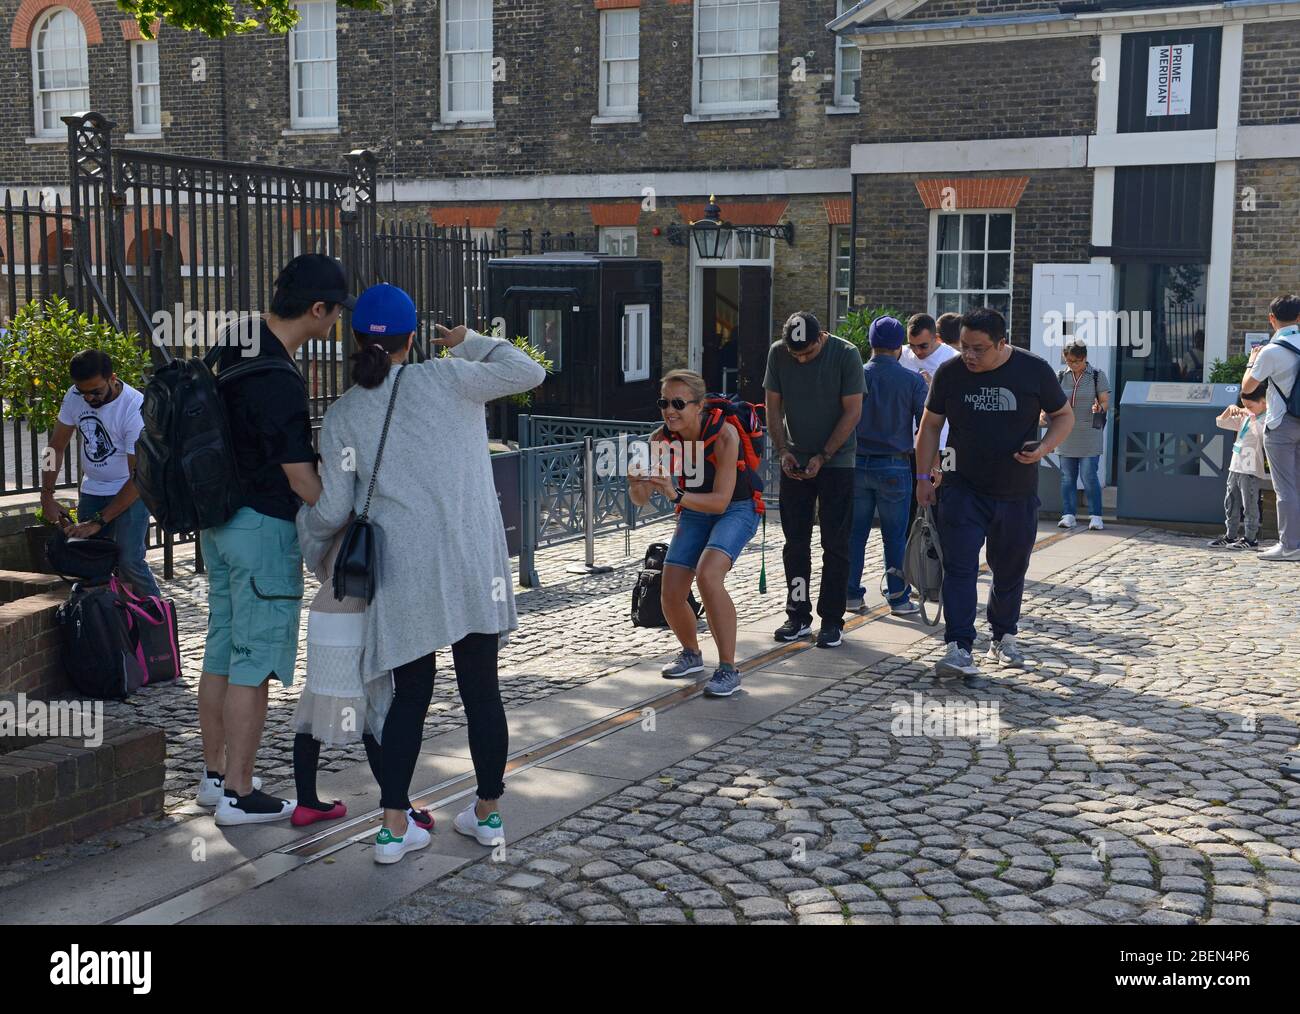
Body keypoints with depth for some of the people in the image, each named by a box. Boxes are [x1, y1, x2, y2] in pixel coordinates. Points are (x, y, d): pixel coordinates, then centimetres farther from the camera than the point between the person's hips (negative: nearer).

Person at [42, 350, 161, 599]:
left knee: (129, 561, -19)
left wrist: (98, 521, -23)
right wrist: (47, 495, -6)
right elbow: (56, 447, 6)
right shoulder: (74, 396, -6)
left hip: (130, 492, -6)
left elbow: (138, 477, -23)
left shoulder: (135, 408, -24)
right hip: (92, 489, 6)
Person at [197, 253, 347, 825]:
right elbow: (300, 477, -21)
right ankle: (238, 795, 8)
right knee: (254, 664, 0)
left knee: (221, 654, 16)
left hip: (221, 519, 9)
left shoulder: (238, 351, 5)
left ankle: (216, 776, 27)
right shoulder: (279, 382, -23)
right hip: (265, 527, -9)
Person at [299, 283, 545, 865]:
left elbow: (332, 511, 2)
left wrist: (306, 531, 24)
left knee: (411, 693, 12)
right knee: (480, 688, 11)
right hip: (474, 565, -1)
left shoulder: (342, 415, 3)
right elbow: (529, 373, 8)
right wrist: (469, 342, 19)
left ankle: (394, 827, 11)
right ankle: (488, 813, 23)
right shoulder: (446, 379, 0)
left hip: (402, 573, 1)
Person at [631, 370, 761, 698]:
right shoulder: (661, 439, -16)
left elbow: (721, 501, -31)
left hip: (736, 509, -5)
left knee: (707, 575, -30)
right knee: (670, 596, -3)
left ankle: (728, 669, -19)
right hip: (694, 511, 5)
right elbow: (641, 499, -12)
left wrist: (676, 495, -45)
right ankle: (691, 654, 29)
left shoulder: (724, 434, -29)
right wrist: (636, 486, -35)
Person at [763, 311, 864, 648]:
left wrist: (822, 457, -15)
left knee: (835, 543, 0)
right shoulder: (777, 353, -2)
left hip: (836, 460, -3)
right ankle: (798, 615, 16)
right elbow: (774, 405, 4)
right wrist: (783, 451, -7)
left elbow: (853, 411, -12)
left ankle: (832, 620, 6)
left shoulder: (846, 354, -13)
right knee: (795, 541, 7)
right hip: (795, 461, 4)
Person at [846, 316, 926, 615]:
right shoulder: (913, 380, -5)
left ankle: (852, 593, 15)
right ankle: (899, 598, 8)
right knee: (895, 536, 5)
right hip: (894, 467, -2)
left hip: (857, 464, 2)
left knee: (855, 532, 10)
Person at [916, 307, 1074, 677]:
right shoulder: (949, 373, -5)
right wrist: (923, 475, 1)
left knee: (1010, 571, 14)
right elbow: (931, 425, 6)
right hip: (962, 489, -1)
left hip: (1017, 493, 1)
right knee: (960, 568, -13)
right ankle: (958, 649, -15)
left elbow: (1064, 415, 4)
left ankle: (1004, 639, 32)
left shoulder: (1034, 370, -8)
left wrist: (1044, 448, -15)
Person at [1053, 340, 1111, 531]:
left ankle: (1095, 516, 4)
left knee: (1089, 476, -5)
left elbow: (1105, 401, 2)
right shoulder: (1060, 375, 8)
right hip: (1066, 434, 3)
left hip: (1089, 435, -3)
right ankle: (1068, 514, 12)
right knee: (1067, 476, 5)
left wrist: (1099, 408, -21)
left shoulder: (1097, 375, 2)